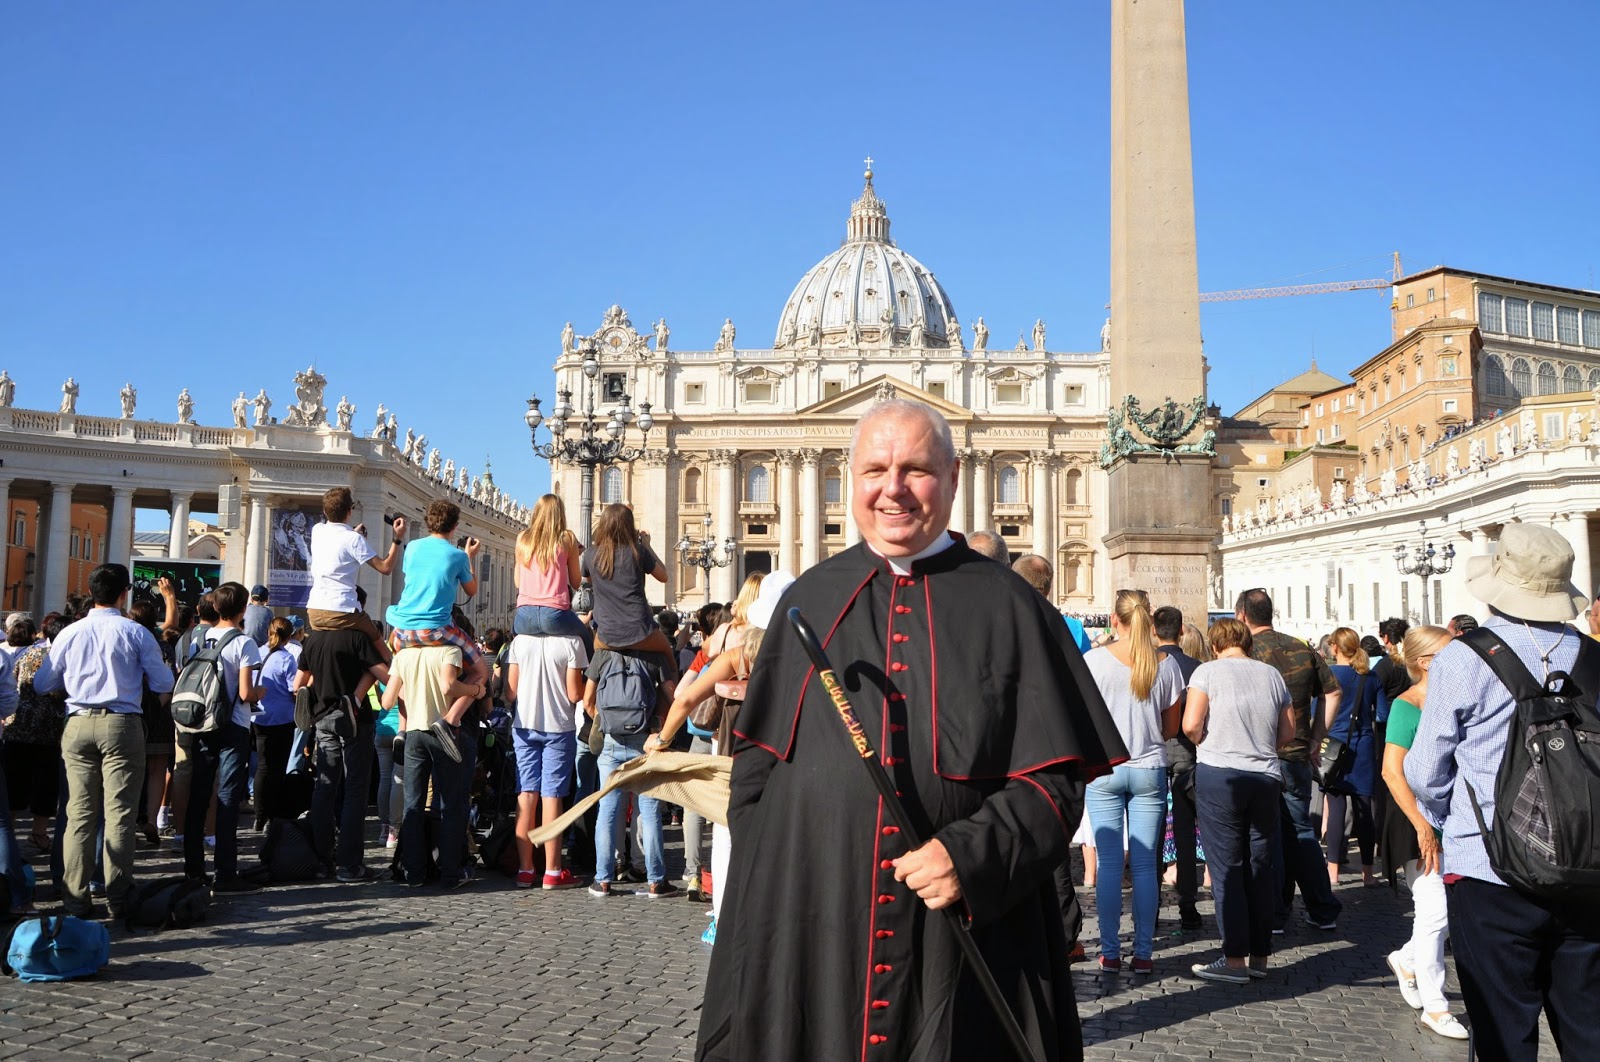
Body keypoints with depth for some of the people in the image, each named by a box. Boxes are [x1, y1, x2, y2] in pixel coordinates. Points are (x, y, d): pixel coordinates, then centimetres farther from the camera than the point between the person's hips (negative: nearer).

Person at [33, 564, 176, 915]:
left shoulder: (70, 633, 4)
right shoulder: (135, 633, -3)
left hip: (78, 726, 3)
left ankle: (75, 899, 8)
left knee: (79, 813, 6)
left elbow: (41, 684, 11)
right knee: (120, 813, 1)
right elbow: (164, 684, 0)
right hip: (122, 726, -3)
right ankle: (117, 897, 3)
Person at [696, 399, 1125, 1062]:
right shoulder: (811, 598, 6)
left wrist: (974, 857, -18)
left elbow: (1056, 779, -4)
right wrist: (757, 875, 2)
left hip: (961, 936, -2)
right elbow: (757, 752, 12)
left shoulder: (1006, 607, -2)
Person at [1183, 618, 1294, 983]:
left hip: (1219, 773, -4)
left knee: (1227, 867, 0)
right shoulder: (1271, 674, 10)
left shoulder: (1208, 670, -4)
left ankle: (1235, 959, 0)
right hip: (1266, 776, 4)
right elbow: (1288, 732, 13)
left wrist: (1207, 744, 6)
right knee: (1261, 867, 10)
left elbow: (1191, 724, -13)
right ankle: (1260, 955, 15)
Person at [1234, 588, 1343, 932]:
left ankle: (1274, 915, 8)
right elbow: (1333, 691, 13)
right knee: (1301, 831, 16)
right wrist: (1315, 737, 14)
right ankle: (1323, 912, 18)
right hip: (1298, 756, 5)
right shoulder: (1303, 649, 6)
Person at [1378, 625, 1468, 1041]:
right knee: (1435, 910, -4)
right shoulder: (1407, 706, -13)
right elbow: (1392, 772, -18)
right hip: (1421, 822, -7)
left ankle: (1407, 961, 34)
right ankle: (1434, 1007, 10)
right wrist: (1423, 827, -20)